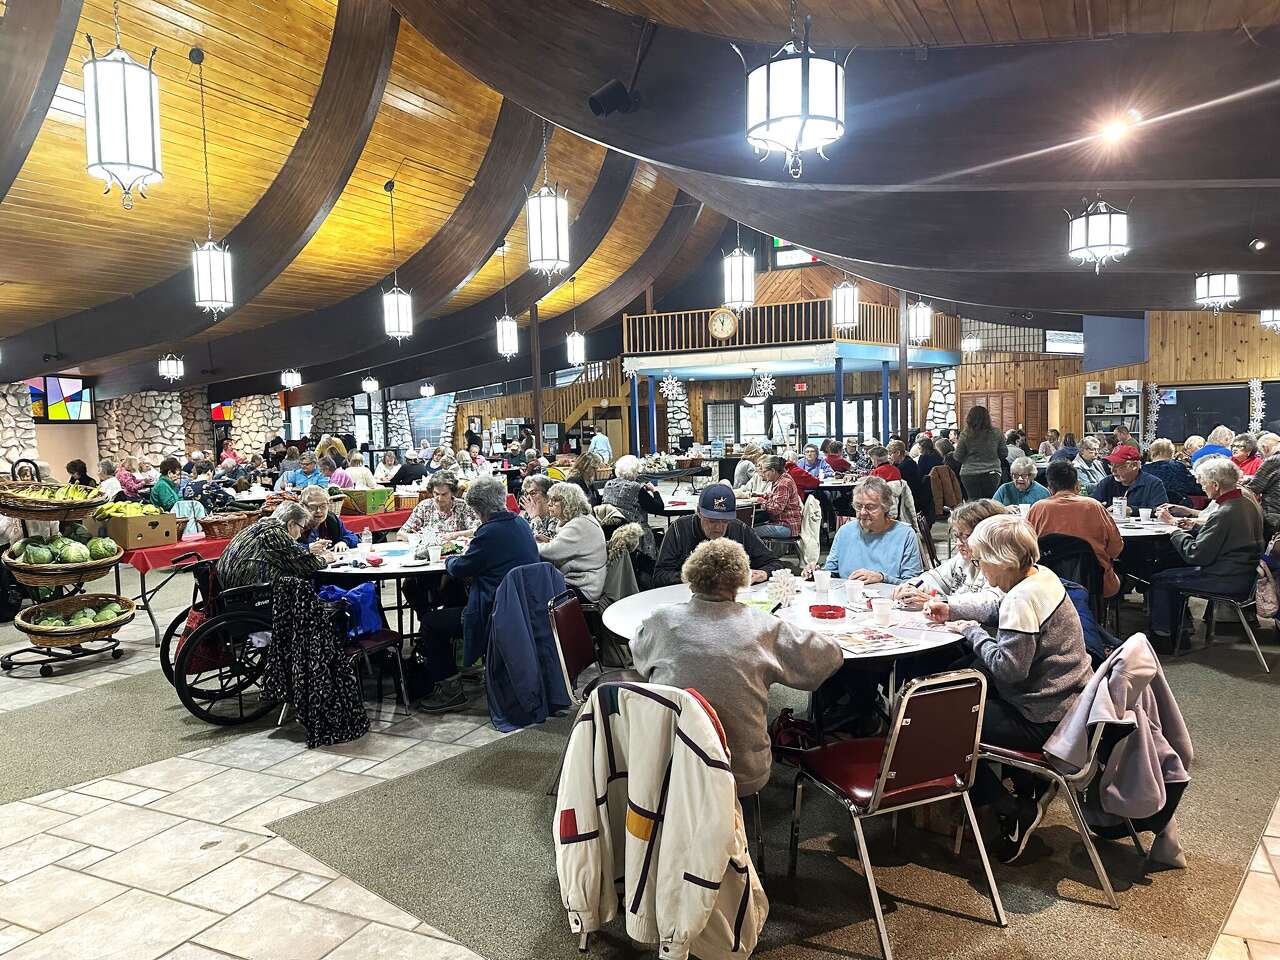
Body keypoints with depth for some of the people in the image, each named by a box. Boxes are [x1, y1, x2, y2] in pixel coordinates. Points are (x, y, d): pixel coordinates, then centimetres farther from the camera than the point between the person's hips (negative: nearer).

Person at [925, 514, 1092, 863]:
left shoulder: (1021, 600, -27)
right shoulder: (1042, 575, 3)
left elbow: (1008, 667, -28)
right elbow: (994, 605, 19)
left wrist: (972, 631, -14)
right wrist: (951, 609, 8)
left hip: (1044, 722, -10)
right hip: (1069, 700, 10)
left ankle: (1016, 811, 3)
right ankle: (1031, 786, 26)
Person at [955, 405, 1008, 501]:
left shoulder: (966, 434, -7)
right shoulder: (996, 433, -2)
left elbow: (958, 458, -3)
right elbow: (1004, 454, 5)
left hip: (970, 474, -1)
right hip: (992, 474, 1)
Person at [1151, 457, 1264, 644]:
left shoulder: (1224, 514, -25)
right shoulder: (1248, 504, 6)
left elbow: (1196, 555, -22)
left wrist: (1177, 533, -9)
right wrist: (1194, 527, 5)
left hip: (1228, 581, -10)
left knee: (1159, 580, -1)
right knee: (1176, 573, 25)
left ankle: (1162, 634, 14)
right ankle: (1176, 632, 32)